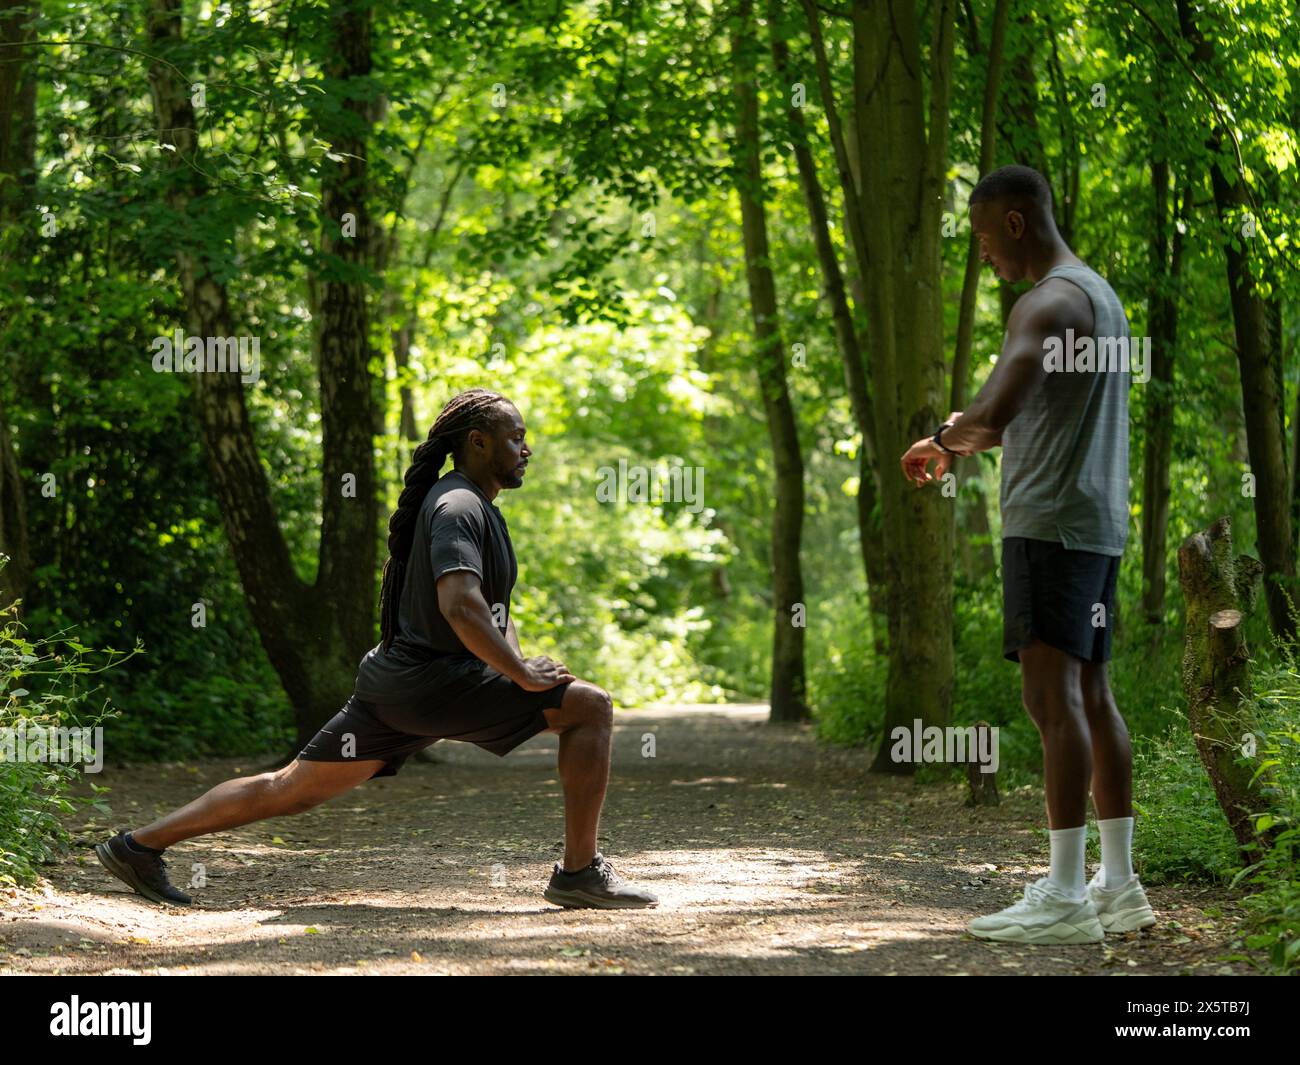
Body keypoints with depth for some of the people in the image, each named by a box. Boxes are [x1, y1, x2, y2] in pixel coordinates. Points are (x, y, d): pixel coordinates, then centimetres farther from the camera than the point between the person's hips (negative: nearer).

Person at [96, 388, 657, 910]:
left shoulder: (478, 509, 21)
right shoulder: (458, 508, -13)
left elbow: (495, 609, 29)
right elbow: (460, 606, -29)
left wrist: (515, 661, 11)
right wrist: (521, 674, -22)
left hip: (392, 684, 10)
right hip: (432, 680, -10)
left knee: (292, 787, 13)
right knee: (590, 705, -12)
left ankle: (140, 844, 14)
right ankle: (579, 872, -11)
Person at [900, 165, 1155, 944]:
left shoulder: (1050, 303, -14)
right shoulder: (1099, 295, 20)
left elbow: (996, 410, -28)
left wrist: (947, 438, -8)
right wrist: (963, 444, 23)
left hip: (1051, 522, -10)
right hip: (1099, 524, 10)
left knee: (1052, 694, -12)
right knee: (1091, 695, 11)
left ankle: (1065, 897, -15)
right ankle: (1119, 883, 14)